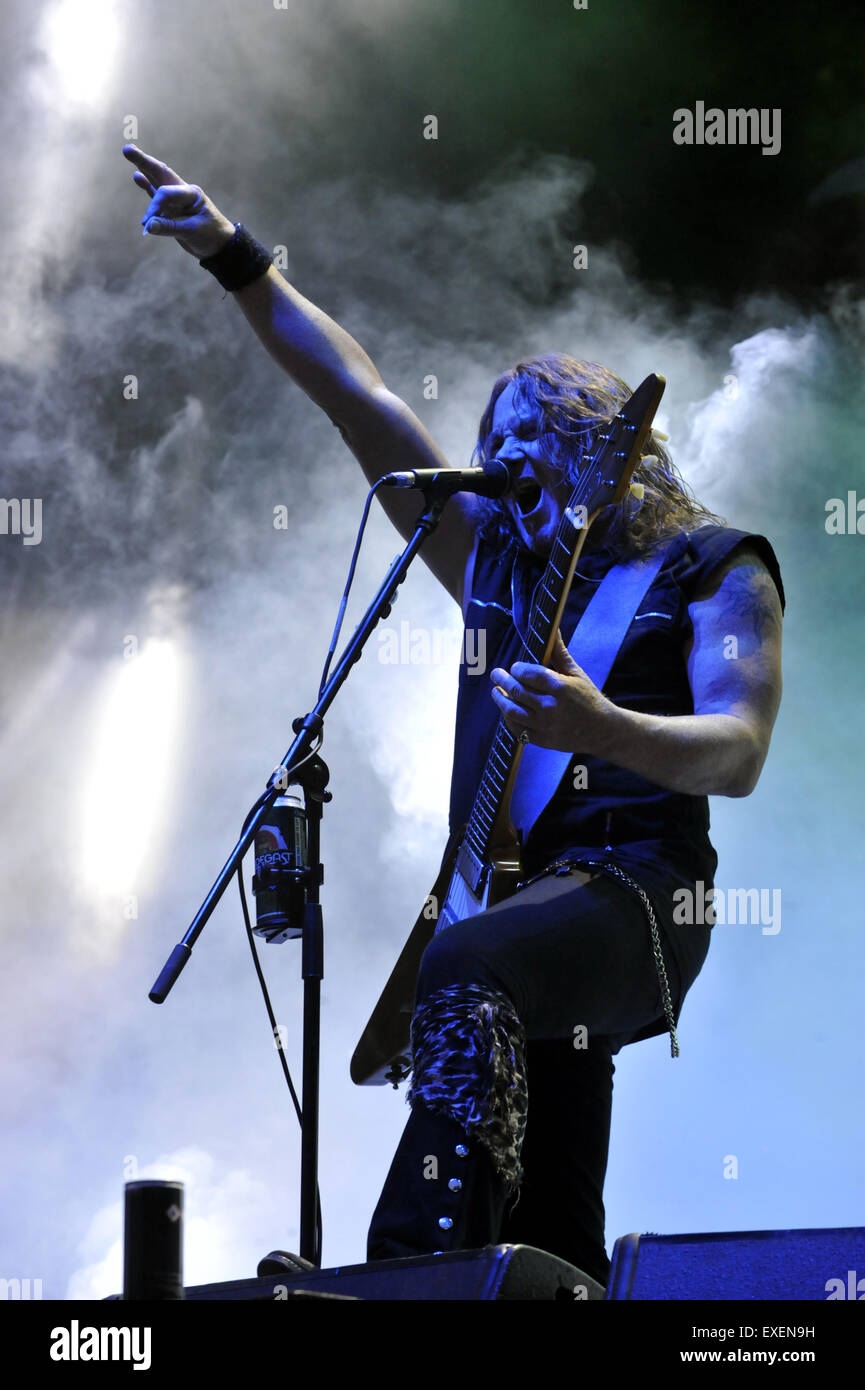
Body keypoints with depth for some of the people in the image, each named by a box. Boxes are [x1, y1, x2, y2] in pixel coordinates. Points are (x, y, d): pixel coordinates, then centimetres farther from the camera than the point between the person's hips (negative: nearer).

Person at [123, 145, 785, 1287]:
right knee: (551, 1240, 3)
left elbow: (738, 755, -10)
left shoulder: (716, 571, 5)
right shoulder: (496, 559, 22)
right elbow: (361, 399, 20)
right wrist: (233, 258, 16)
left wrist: (598, 729, -29)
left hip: (638, 886, -7)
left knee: (468, 972, -36)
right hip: (519, 897, 7)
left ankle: (416, 1261, -46)